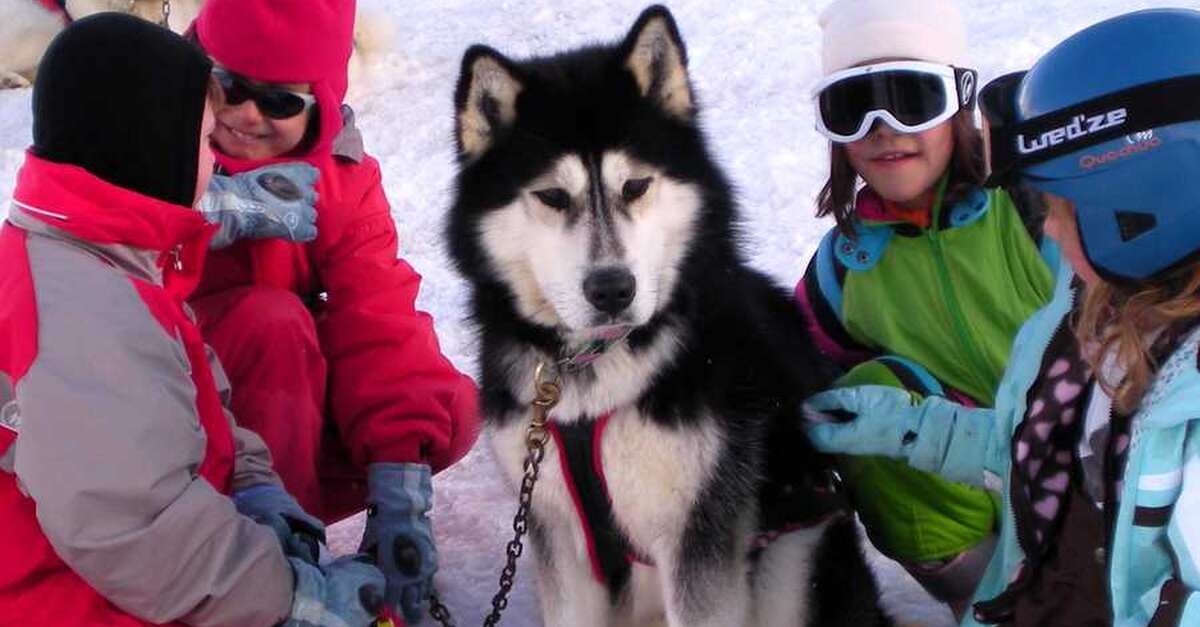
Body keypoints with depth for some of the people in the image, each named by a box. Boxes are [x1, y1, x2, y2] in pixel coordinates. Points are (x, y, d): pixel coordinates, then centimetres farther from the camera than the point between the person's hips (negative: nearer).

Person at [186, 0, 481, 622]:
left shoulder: (343, 179, -6)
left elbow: (378, 324, -17)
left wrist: (397, 486, -30)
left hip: (290, 399, 4)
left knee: (452, 409, -14)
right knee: (272, 320, -32)